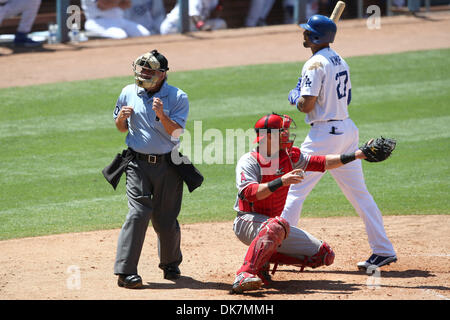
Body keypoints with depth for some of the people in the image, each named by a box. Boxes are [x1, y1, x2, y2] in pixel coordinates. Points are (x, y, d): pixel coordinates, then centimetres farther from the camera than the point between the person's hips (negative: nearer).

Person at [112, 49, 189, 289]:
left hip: (167, 165, 0)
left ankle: (170, 264, 31)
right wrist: (121, 118, -6)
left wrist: (162, 115, -27)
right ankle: (125, 271, -17)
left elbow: (175, 133, -11)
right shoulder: (129, 93, 5)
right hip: (138, 163, 1)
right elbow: (121, 128, 16)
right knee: (138, 213, -15)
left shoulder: (177, 98, -3)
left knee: (165, 219, 4)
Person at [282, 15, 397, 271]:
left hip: (324, 133, -8)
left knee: (295, 190, -2)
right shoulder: (340, 62, 13)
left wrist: (295, 97, 2)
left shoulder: (315, 64, -14)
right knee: (359, 192, 10)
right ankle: (383, 250, 8)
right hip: (347, 130, 8)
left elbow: (306, 105, -20)